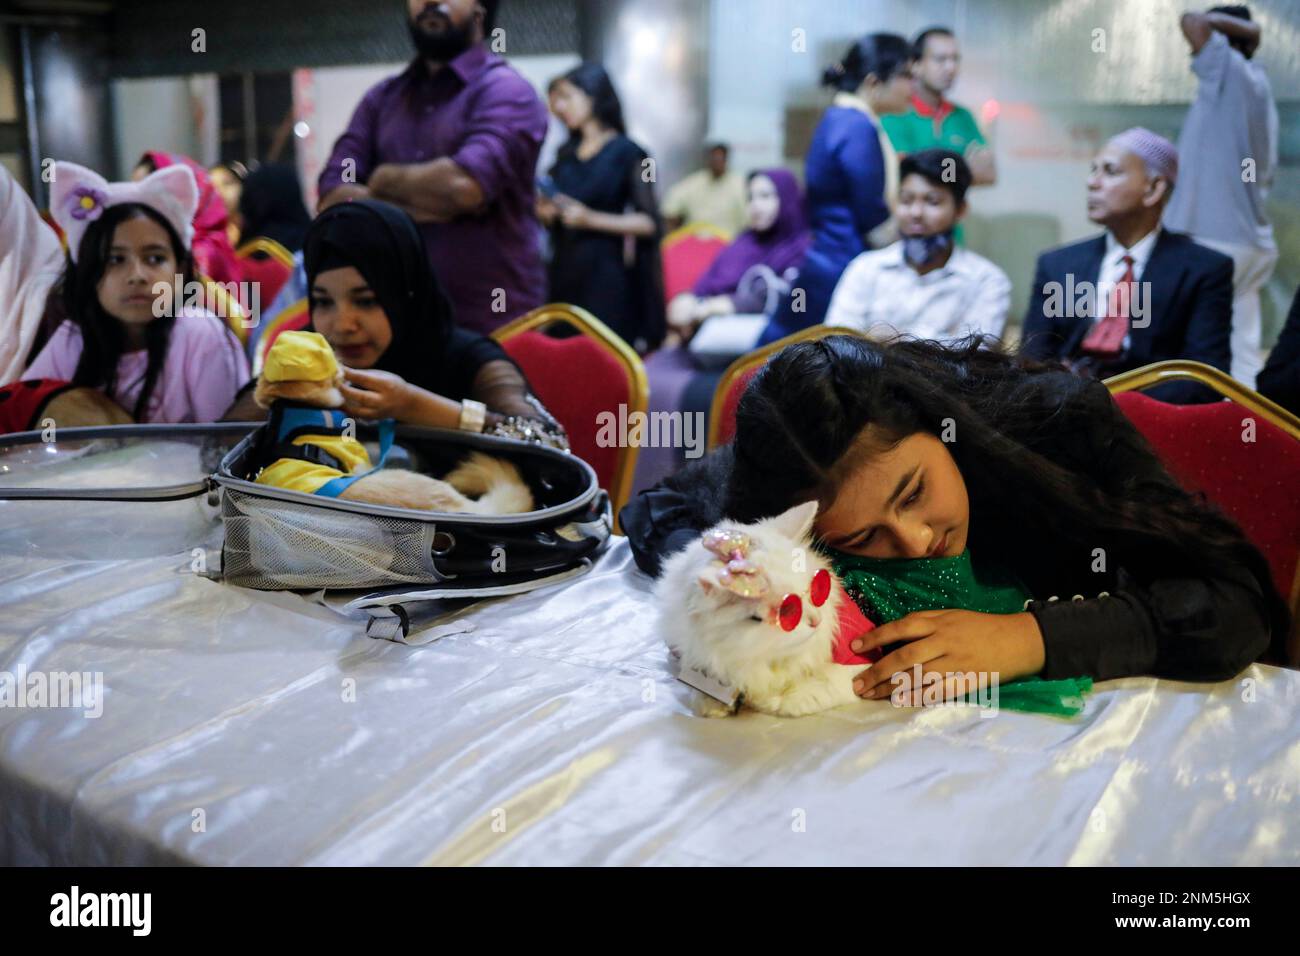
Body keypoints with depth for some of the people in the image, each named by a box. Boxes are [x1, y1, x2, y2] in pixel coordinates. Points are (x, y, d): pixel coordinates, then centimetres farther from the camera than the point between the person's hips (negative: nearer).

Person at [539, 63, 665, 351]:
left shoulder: (627, 153, -3)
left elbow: (649, 223, -9)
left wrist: (591, 219, -17)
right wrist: (545, 214, 0)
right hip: (563, 274, 6)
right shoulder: (566, 154, 15)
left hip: (605, 276, -5)